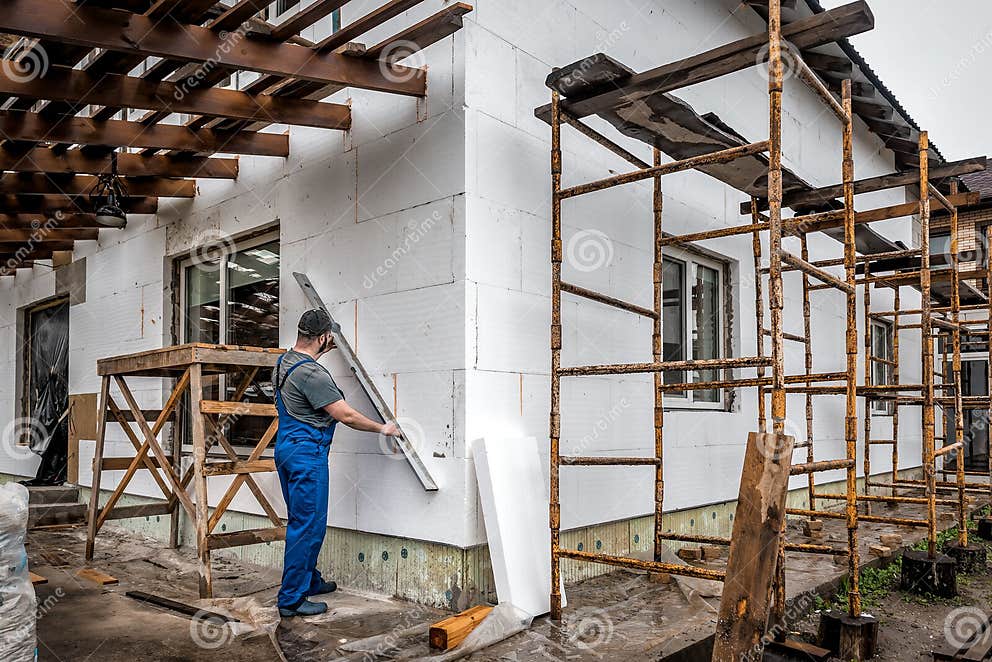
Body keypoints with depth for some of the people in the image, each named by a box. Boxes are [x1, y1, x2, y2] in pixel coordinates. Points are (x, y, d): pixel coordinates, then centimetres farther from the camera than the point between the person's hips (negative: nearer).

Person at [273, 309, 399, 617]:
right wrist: (383, 428, -8)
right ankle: (292, 599, 3)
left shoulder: (283, 362, 8)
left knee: (301, 521, 19)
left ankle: (309, 580, 33)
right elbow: (347, 416, -19)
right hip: (307, 453, -10)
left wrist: (322, 352, 35)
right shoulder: (312, 373, -21)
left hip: (286, 448, 10)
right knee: (307, 525, -3)